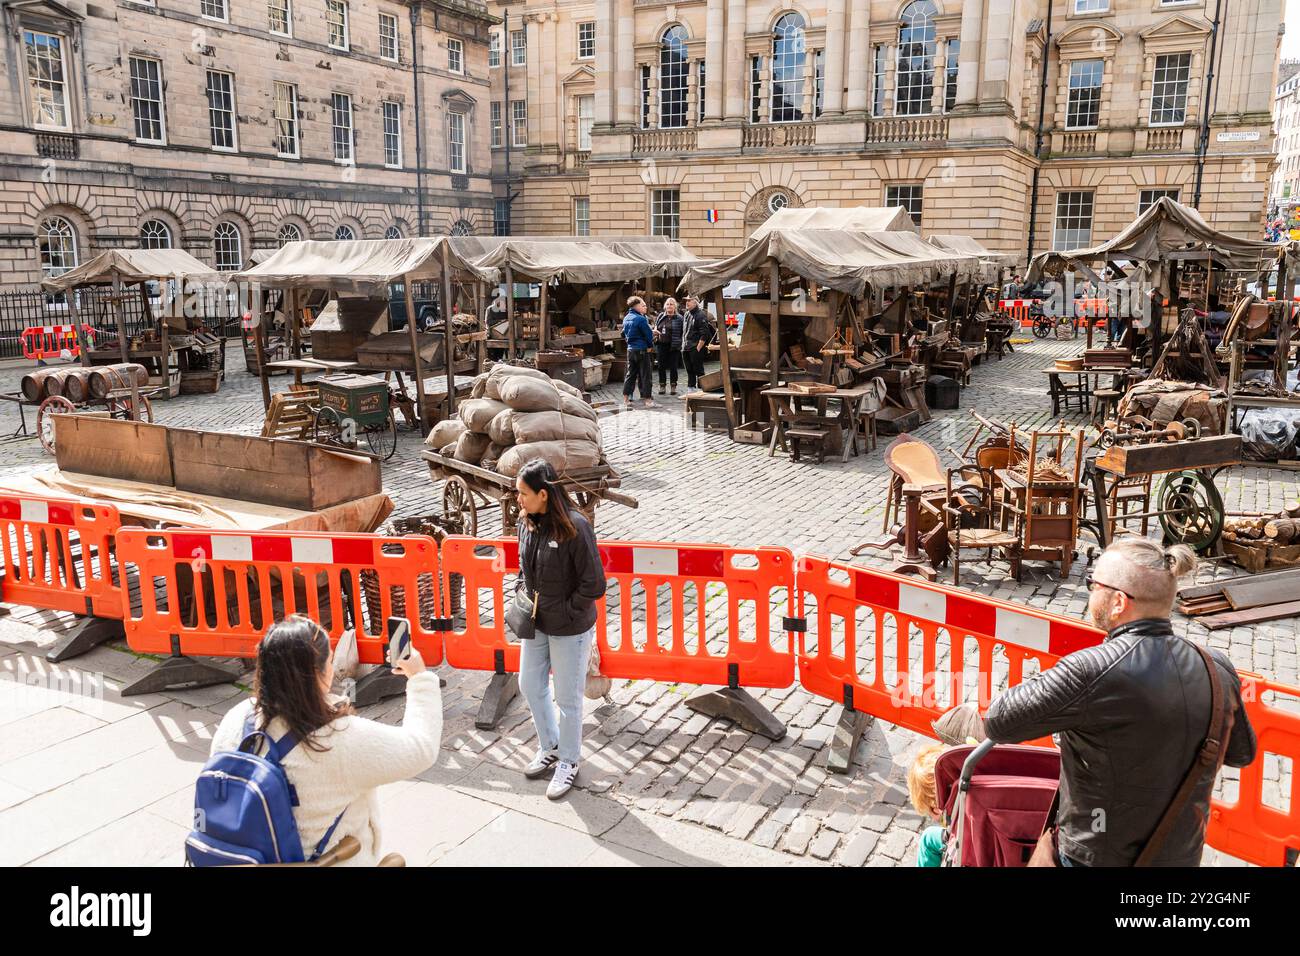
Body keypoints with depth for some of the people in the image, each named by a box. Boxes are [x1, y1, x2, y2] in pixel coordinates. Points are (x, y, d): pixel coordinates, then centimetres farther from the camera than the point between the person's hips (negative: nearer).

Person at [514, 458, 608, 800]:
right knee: (530, 685, 21)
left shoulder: (575, 527, -25)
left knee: (567, 698, 9)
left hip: (570, 630, -7)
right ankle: (549, 748, 44)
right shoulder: (526, 521, -4)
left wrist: (565, 612, -16)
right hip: (535, 623, 7)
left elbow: (594, 585, -22)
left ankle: (568, 761, 31)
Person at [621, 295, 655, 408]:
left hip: (630, 349, 7)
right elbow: (649, 335, -13)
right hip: (642, 350, -7)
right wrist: (650, 346, 7)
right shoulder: (641, 319, -16)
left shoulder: (626, 318, 9)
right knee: (645, 375, 0)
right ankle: (647, 400, 4)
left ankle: (626, 400, 11)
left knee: (630, 374, 12)